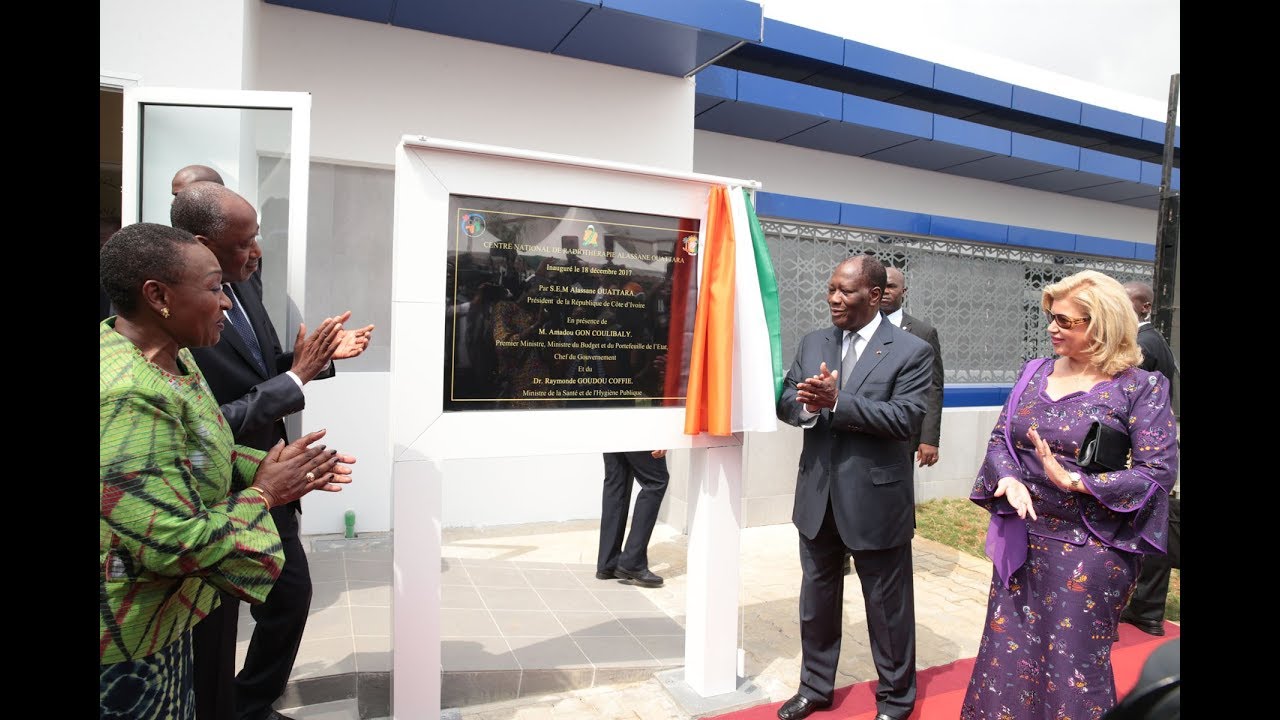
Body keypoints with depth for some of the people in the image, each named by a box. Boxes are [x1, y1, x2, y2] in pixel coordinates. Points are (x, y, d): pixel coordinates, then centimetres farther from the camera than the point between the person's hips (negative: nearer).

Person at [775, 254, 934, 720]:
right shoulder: (813, 343, 5)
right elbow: (785, 401, 3)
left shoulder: (912, 351, -9)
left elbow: (907, 419, -18)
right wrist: (806, 404, -20)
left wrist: (836, 401, -26)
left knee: (888, 607, 13)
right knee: (816, 599, 19)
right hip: (817, 498, 5)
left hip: (875, 501, -4)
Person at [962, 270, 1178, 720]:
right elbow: (1000, 439, 5)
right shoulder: (1034, 373, 5)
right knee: (1008, 656, 14)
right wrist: (1010, 479, -15)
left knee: (1072, 664, 11)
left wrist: (1074, 481, -22)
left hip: (1088, 550, -4)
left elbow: (1159, 472, -13)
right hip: (1021, 541, 5)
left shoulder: (1140, 387, -8)